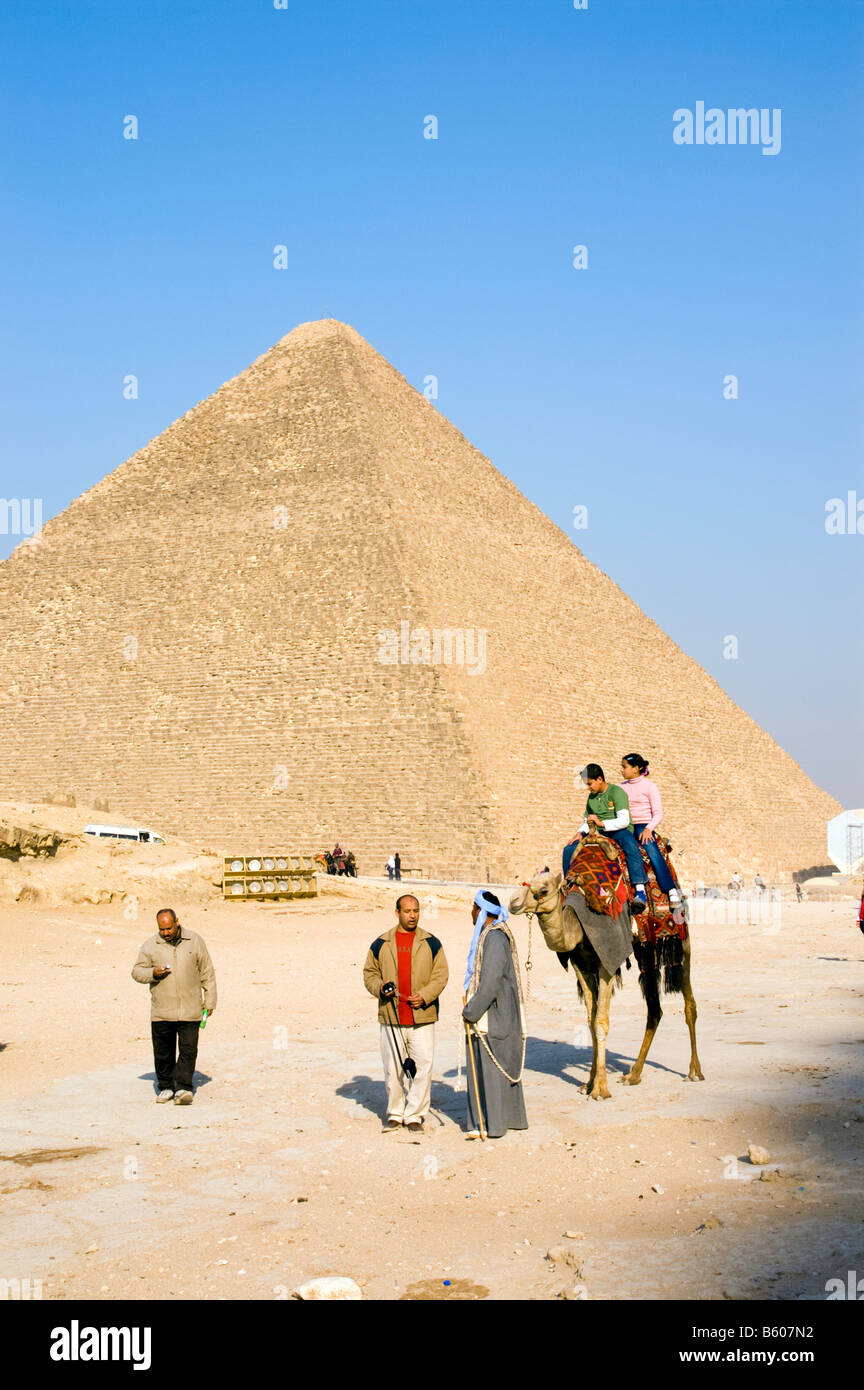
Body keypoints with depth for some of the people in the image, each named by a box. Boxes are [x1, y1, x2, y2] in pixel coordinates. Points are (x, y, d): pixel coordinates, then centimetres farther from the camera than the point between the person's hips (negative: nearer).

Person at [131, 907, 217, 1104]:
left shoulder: (194, 941, 5)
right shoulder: (150, 945, 5)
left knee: (188, 1050, -6)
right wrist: (152, 973, -13)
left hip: (190, 1011, -1)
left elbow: (207, 972, 10)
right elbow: (137, 971, 8)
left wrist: (210, 1001, 8)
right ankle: (166, 1087, 20)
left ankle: (183, 1088, -4)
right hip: (161, 1012, 1)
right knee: (163, 1053, 7)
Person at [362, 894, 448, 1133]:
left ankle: (415, 1115, 8)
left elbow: (440, 974, 4)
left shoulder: (431, 943, 6)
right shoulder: (381, 944, 7)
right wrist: (379, 987, -8)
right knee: (392, 1069, 7)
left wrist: (425, 995, -11)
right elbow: (369, 973, 13)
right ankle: (394, 1113, 22)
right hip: (391, 1017, 1)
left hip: (422, 1016, -1)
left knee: (423, 1068, -4)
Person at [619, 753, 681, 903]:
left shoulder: (649, 786, 0)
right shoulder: (622, 787, 17)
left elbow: (658, 814, -4)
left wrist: (648, 829, -19)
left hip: (643, 826, -6)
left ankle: (671, 891, -33)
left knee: (653, 851, -30)